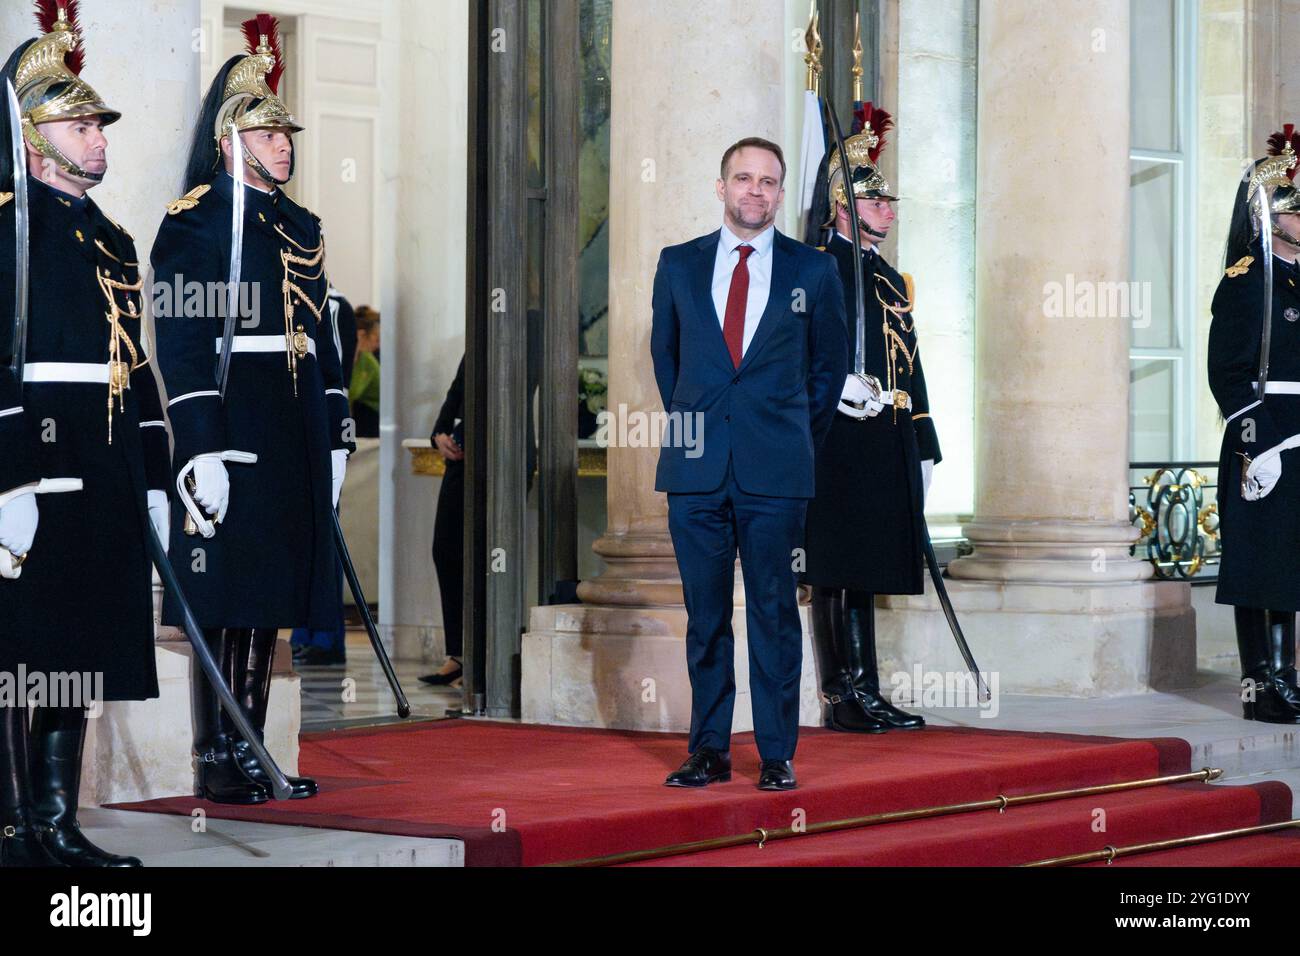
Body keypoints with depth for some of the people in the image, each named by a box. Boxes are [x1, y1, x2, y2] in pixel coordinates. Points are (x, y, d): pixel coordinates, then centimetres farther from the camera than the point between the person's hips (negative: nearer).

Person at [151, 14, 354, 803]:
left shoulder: (302, 227, 17)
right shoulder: (196, 223, -6)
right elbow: (181, 345, -13)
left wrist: (337, 434, 16)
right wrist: (201, 451, -19)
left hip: (295, 443, 7)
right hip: (229, 435, -7)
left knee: (269, 597, 10)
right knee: (224, 599, -5)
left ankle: (253, 751, 15)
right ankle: (216, 762, 0)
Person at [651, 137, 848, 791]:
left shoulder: (813, 271, 5)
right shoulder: (679, 265, 9)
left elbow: (830, 363, 13)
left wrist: (800, 437, 11)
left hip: (776, 470, -1)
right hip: (696, 467, 2)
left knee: (775, 612, 0)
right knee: (704, 613, 4)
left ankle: (777, 755, 6)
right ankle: (709, 750, 12)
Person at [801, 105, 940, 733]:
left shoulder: (891, 281, 23)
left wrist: (926, 448, 20)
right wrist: (833, 384, -27)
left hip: (888, 448, 9)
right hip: (839, 444, -9)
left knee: (863, 572, 10)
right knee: (838, 573, -6)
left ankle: (861, 695, 12)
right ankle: (845, 696, -4)